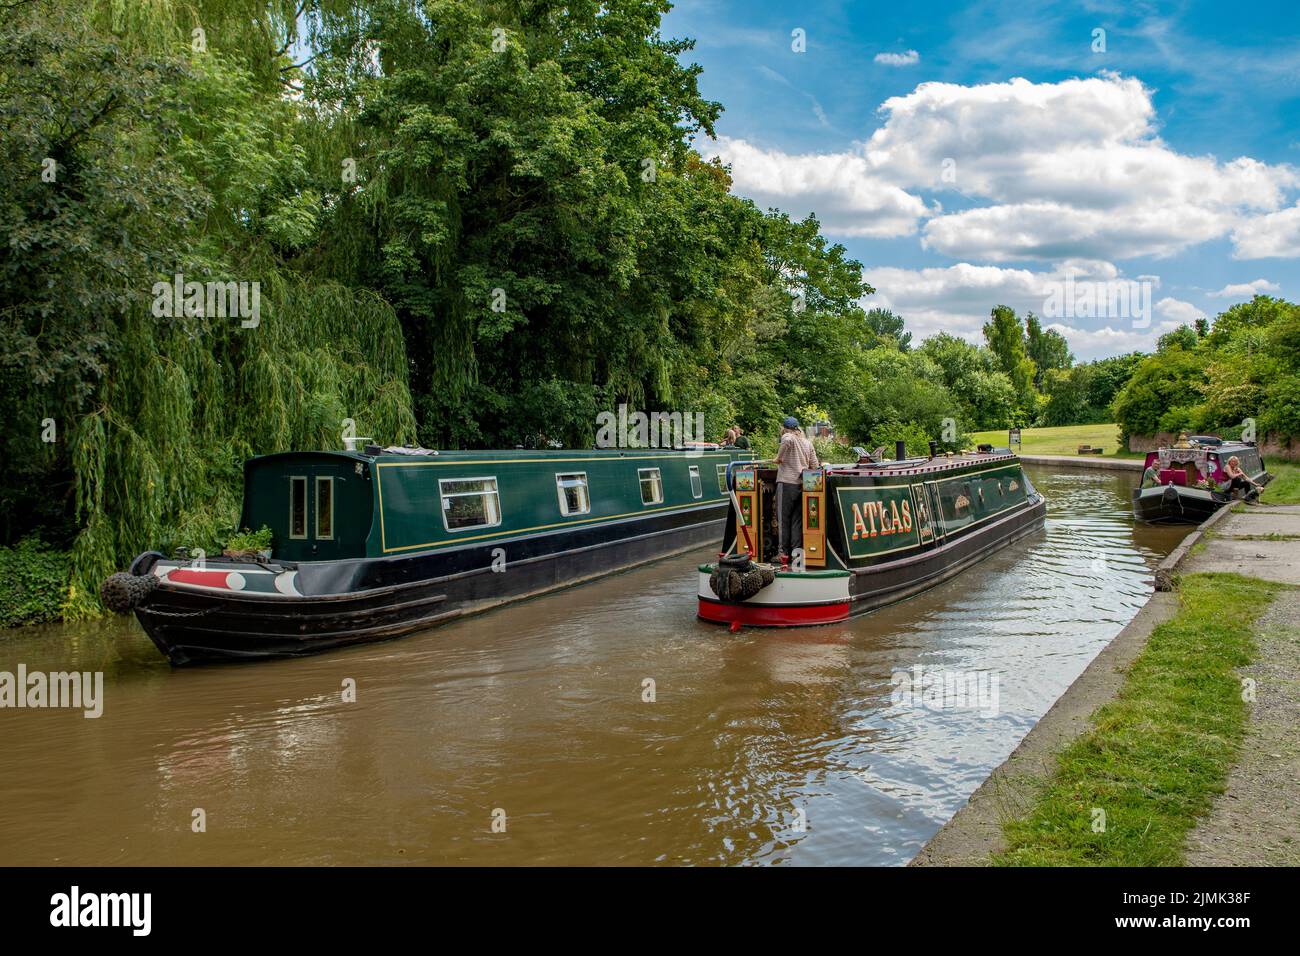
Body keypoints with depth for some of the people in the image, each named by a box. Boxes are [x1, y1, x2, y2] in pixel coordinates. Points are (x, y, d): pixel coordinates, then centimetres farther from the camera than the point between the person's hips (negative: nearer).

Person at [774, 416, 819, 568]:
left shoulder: (787, 436, -1)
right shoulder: (807, 442, 14)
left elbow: (788, 440, -28)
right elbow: (815, 465, 11)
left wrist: (778, 457, -16)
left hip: (786, 483, -5)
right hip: (802, 484, 5)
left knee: (783, 519, 1)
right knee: (797, 519, 10)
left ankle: (783, 552, 1)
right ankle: (797, 551, 7)